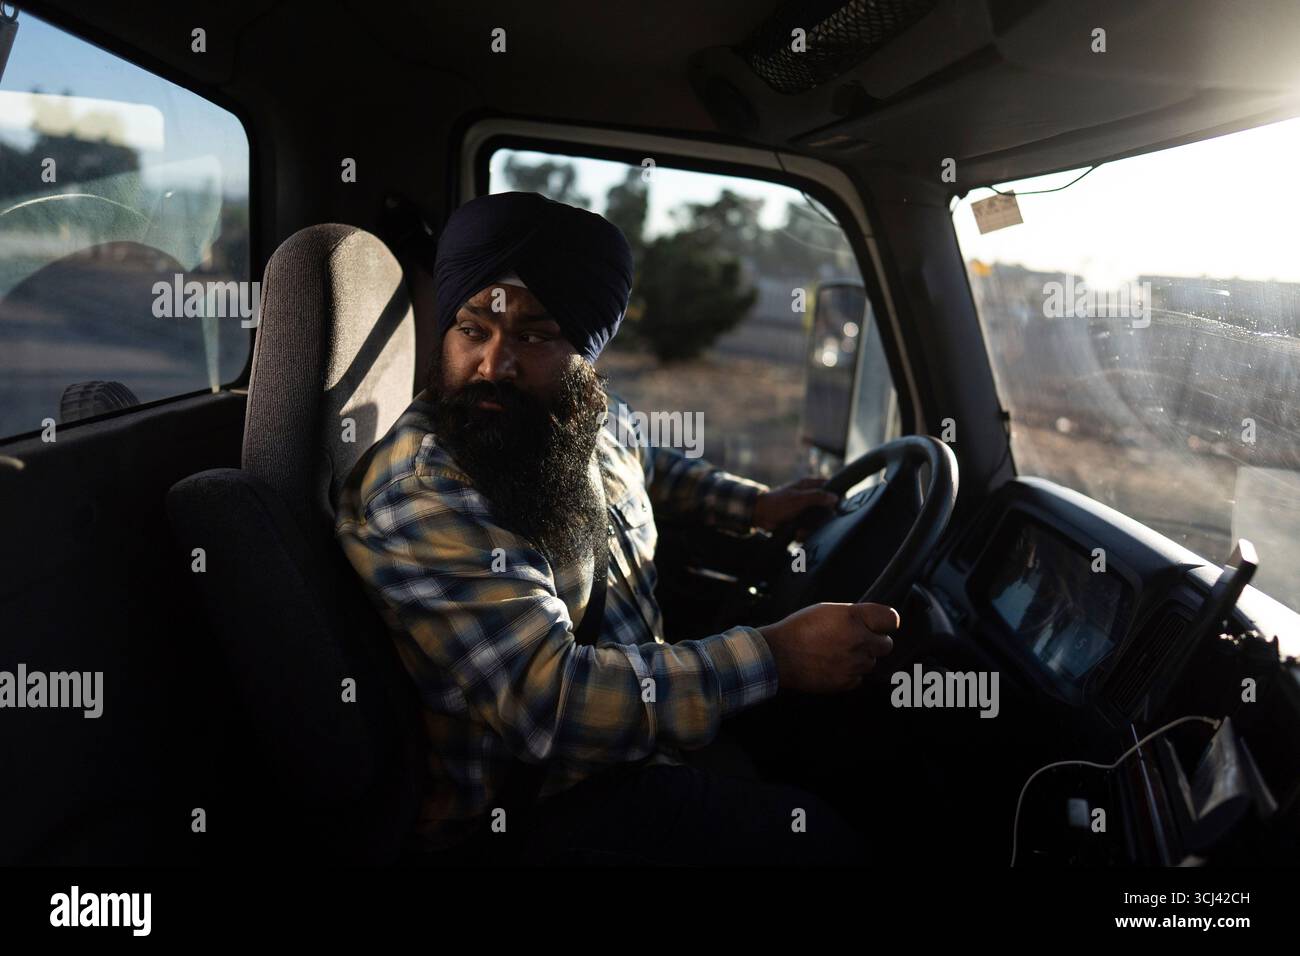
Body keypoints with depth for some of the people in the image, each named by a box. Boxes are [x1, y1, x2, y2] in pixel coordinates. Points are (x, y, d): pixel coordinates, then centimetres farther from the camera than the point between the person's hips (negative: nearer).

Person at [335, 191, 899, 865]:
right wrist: (776, 657, -32)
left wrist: (755, 504, 13)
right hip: (519, 816, -8)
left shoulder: (577, 424, -2)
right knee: (819, 837, -18)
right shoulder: (417, 496, -27)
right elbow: (549, 699, -34)